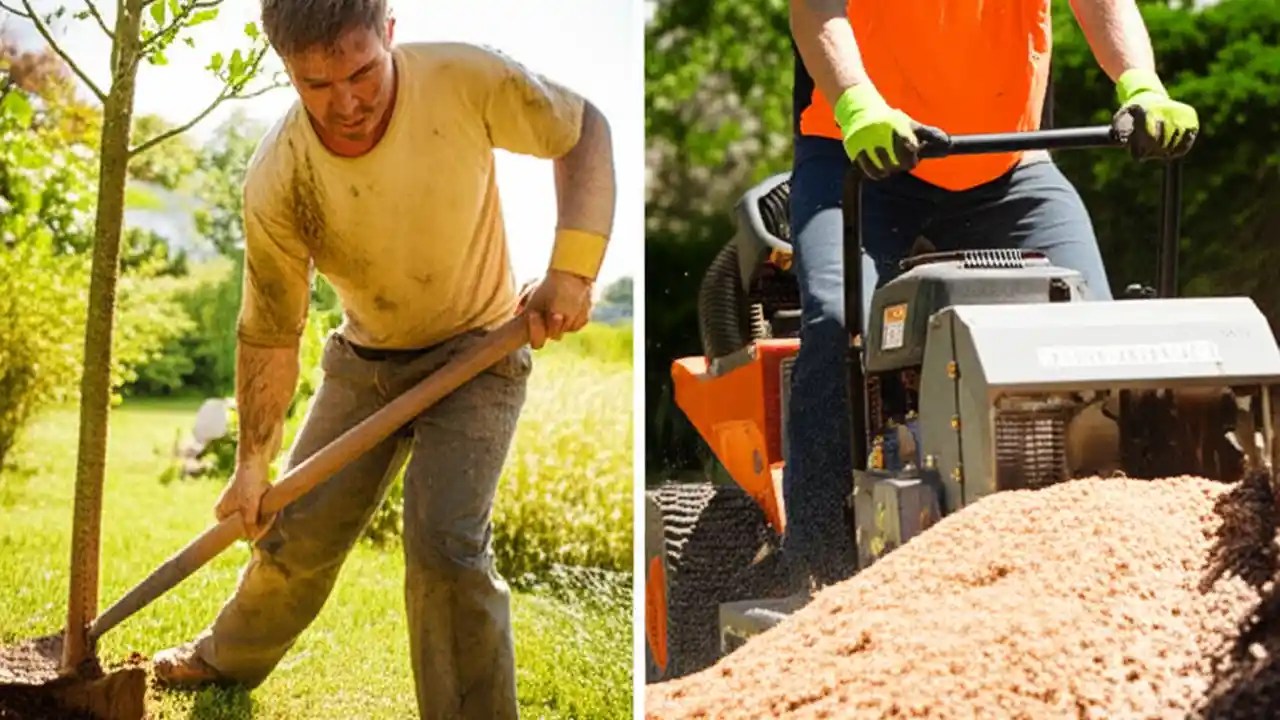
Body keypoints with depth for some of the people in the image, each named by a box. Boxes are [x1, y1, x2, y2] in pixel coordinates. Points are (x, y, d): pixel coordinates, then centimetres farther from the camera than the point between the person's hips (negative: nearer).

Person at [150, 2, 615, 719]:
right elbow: (271, 334, -11)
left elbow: (585, 129, -13)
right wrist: (254, 462, -11)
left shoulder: (464, 79, -29)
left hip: (477, 350, -2)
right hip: (364, 361, 3)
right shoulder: (277, 182, -23)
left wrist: (573, 268, -24)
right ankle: (229, 657, 43)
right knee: (296, 535, 12)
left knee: (445, 546, -21)